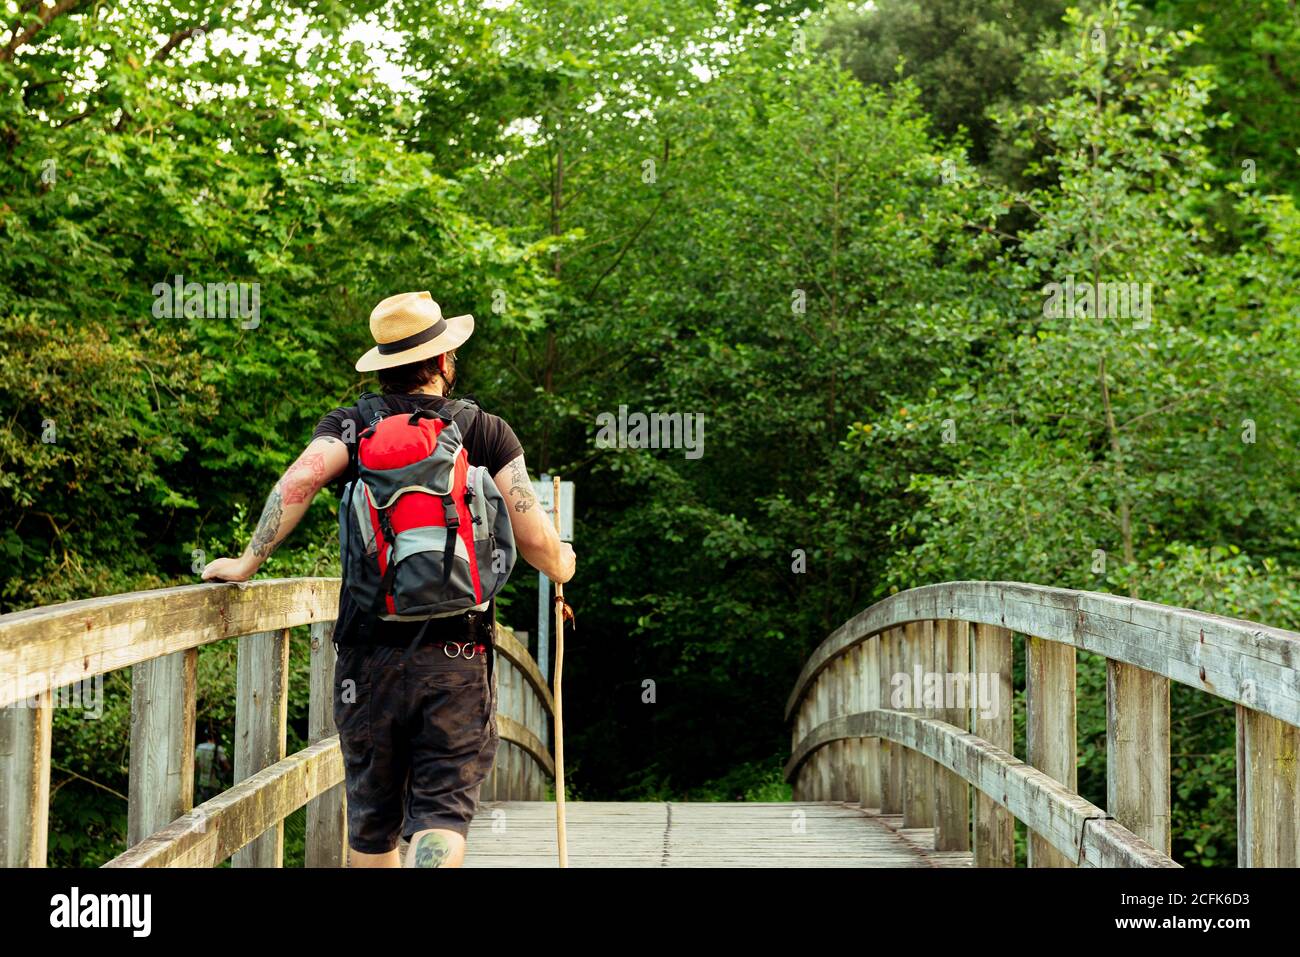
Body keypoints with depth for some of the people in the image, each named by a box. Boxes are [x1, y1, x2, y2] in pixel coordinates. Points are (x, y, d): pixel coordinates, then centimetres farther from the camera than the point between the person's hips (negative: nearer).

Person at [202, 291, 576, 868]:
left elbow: (301, 478, -16)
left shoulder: (352, 425, 5)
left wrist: (250, 561, -7)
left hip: (370, 654, 1)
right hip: (457, 658, -1)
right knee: (443, 809, -3)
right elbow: (533, 540, 0)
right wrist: (561, 565, 22)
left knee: (371, 818, 15)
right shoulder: (488, 432, 4)